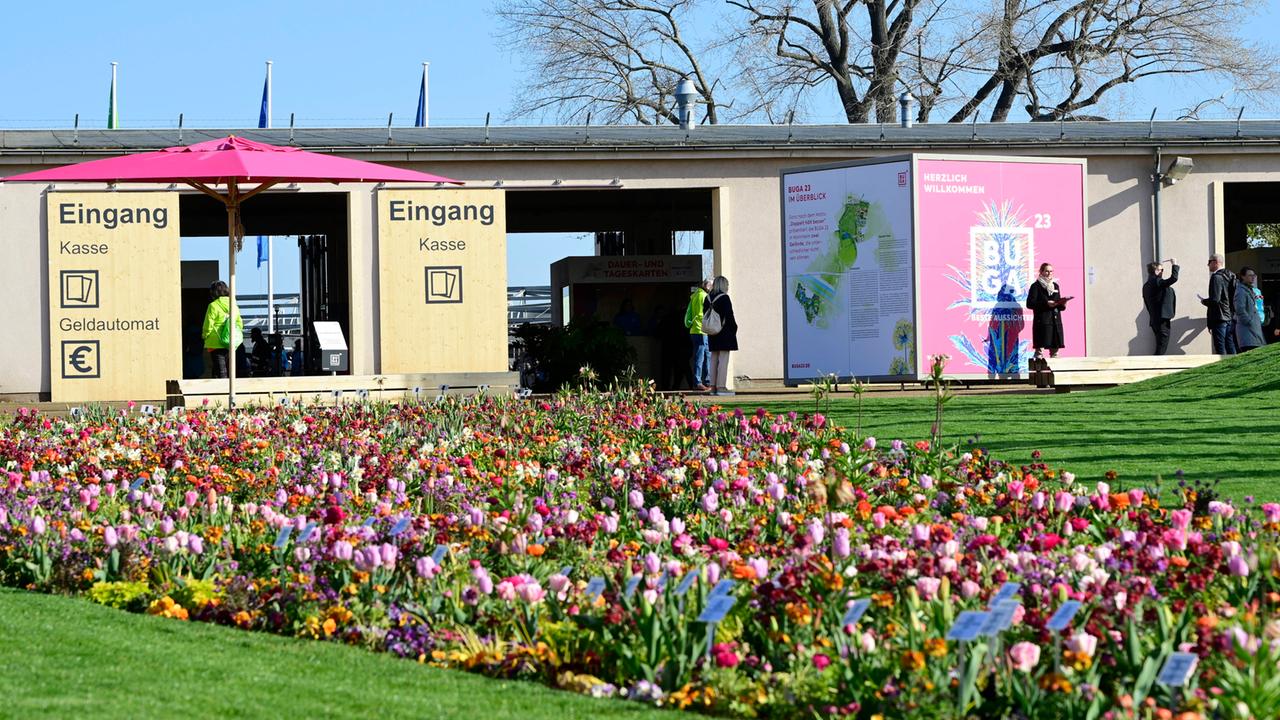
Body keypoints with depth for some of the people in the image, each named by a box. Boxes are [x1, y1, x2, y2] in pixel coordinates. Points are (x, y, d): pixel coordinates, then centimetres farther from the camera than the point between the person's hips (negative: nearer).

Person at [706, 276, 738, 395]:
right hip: (725, 334, -7)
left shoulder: (708, 299, 8)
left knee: (714, 359, 11)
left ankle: (713, 386, 12)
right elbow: (729, 316, -14)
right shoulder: (724, 298, -12)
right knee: (723, 360, -6)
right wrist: (734, 328, -2)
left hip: (713, 335, 7)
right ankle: (721, 386, -9)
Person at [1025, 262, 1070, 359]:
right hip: (1042, 321, -6)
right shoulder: (1036, 286, 0)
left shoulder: (1055, 286, 20)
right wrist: (1046, 304, -19)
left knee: (1055, 348, 5)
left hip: (1055, 321, 6)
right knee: (1040, 348, -11)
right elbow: (1030, 303, -10)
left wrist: (1062, 304, 0)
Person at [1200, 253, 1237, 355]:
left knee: (1220, 349, -7)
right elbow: (1235, 299, 16)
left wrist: (1204, 301, -1)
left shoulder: (1216, 277, -13)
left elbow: (1215, 299, -20)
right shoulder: (1231, 277, 13)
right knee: (1231, 348, 10)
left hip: (1219, 318, -8)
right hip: (1232, 317, 8)